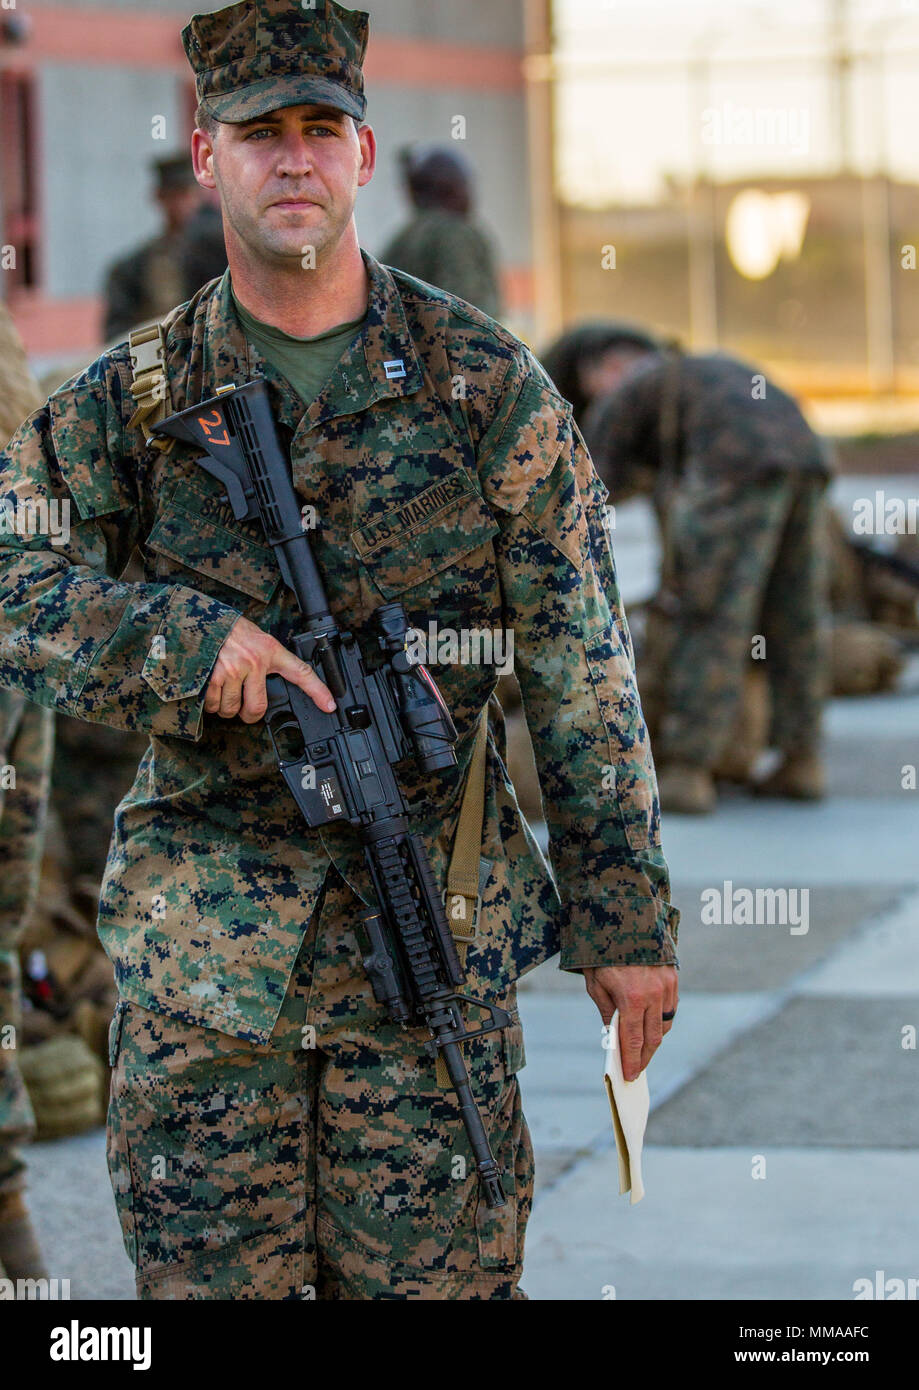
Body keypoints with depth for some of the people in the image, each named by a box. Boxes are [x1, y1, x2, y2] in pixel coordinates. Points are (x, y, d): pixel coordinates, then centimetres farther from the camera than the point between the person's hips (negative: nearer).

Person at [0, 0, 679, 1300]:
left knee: (438, 1279, 3)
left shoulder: (483, 382, 1)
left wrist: (627, 917, 0)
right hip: (199, 943, 1)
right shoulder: (135, 398, 4)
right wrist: (183, 639, -19)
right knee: (209, 1278, 5)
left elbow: (582, 671, 2)